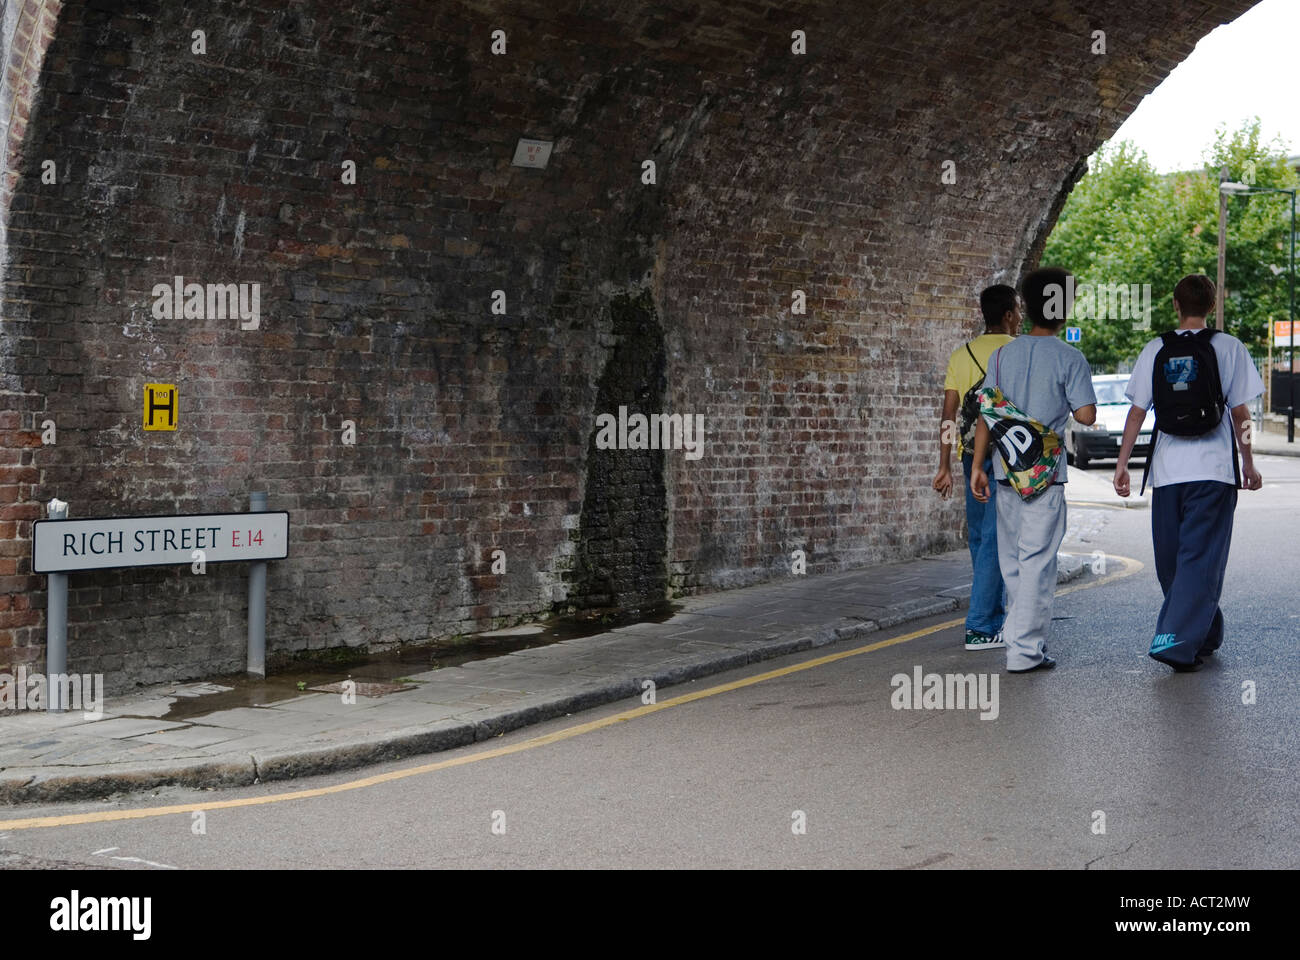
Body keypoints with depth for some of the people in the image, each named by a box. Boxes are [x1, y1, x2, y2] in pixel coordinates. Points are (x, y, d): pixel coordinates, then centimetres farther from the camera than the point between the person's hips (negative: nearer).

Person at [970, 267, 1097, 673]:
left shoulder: (1002, 354, 6)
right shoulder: (1069, 358, -6)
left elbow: (986, 413, 3)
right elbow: (1086, 415, -10)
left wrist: (978, 466, 6)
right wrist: (1065, 402, 11)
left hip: (1006, 470, 4)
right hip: (1046, 472, -4)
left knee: (1011, 558, 15)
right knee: (1037, 560, -1)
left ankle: (1021, 636, 26)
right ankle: (1025, 649, -3)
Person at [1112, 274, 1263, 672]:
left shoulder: (1155, 350, 5)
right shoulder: (1228, 347, 1)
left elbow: (1136, 412, 1)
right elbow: (1240, 413, 1)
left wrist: (1122, 464, 5)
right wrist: (1248, 464, 11)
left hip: (1167, 470, 2)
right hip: (1214, 470, -2)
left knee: (1171, 560, 15)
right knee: (1200, 560, -2)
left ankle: (1204, 636, 28)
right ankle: (1178, 642, -12)